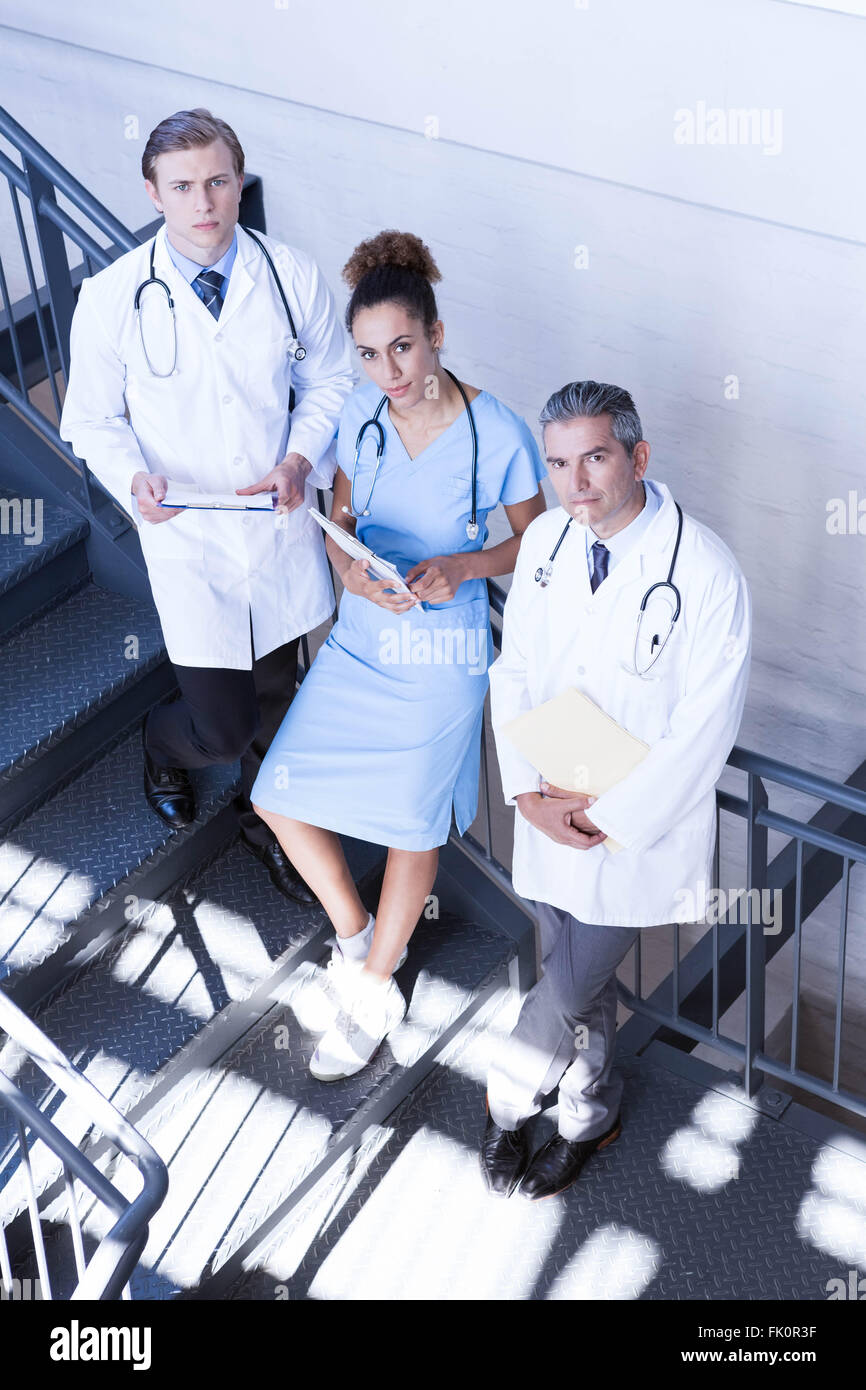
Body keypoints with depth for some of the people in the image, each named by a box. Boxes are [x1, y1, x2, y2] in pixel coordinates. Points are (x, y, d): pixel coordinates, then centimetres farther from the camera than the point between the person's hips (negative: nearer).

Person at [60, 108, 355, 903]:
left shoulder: (293, 278, -9)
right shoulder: (112, 300, -14)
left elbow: (332, 381, 4)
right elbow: (94, 420, -2)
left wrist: (302, 459, -15)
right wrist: (132, 478, -23)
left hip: (282, 531, 3)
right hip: (188, 546, -3)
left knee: (275, 696, 20)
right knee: (222, 726, -1)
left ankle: (263, 821, 50)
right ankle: (164, 744, 40)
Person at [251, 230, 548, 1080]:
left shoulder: (498, 434, -20)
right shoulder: (361, 415, -8)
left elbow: (530, 544, -6)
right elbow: (338, 520, 5)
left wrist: (461, 566, -24)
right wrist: (352, 570, -16)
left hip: (442, 651, -4)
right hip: (360, 636, 5)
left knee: (411, 825, 6)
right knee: (279, 798, 2)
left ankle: (372, 994, 28)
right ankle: (357, 939, 27)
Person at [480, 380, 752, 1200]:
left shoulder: (706, 573, -21)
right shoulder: (545, 540, -4)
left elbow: (705, 729, -19)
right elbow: (513, 672, 3)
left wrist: (606, 814, -18)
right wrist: (529, 793, -9)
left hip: (642, 827, -5)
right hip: (550, 817, 5)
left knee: (569, 988, 2)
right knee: (576, 982, 19)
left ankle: (508, 1100, 31)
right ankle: (589, 1116, 44)